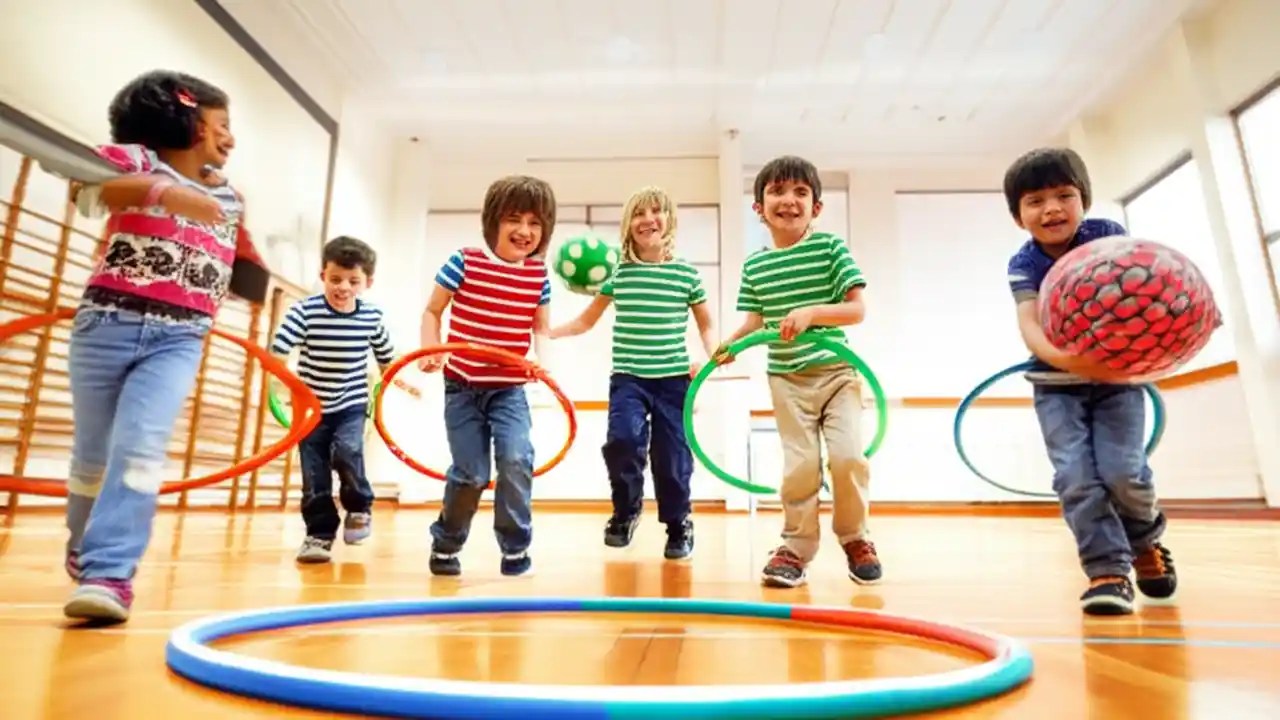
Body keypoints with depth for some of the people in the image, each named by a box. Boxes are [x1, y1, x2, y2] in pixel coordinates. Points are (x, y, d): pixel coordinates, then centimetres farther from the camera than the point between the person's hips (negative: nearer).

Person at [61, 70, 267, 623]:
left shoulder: (228, 199, 16)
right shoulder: (134, 159, 4)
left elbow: (251, 285, 21)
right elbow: (87, 187, -20)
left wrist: (238, 223, 10)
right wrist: (163, 193, -34)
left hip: (179, 339, 2)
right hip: (107, 323, -2)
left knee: (140, 449, -14)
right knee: (93, 452, 9)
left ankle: (109, 574, -12)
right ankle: (82, 548, 34)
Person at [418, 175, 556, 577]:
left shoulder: (538, 275, 0)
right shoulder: (464, 263, -9)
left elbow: (540, 328, 8)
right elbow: (432, 311, 1)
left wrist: (542, 358, -13)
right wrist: (430, 350, -15)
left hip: (510, 387, 2)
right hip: (463, 386, -2)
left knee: (516, 460, -17)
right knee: (471, 473, 0)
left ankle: (516, 548, 4)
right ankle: (445, 545, 28)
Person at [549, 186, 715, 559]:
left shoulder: (687, 273, 2)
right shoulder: (618, 271, 3)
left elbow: (706, 324, 13)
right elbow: (586, 321, 11)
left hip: (673, 379, 0)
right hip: (627, 378, 0)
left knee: (672, 459, 2)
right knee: (622, 440, -22)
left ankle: (680, 527, 28)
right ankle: (626, 511, 7)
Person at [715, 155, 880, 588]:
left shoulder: (830, 247, -3)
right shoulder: (754, 265, 5)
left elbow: (857, 310, -7)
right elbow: (756, 320, 7)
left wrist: (811, 313, -22)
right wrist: (729, 344, -12)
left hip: (836, 372, -1)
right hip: (787, 379, 2)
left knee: (847, 455, -11)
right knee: (800, 464, -3)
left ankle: (854, 537, 16)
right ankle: (796, 549, 15)